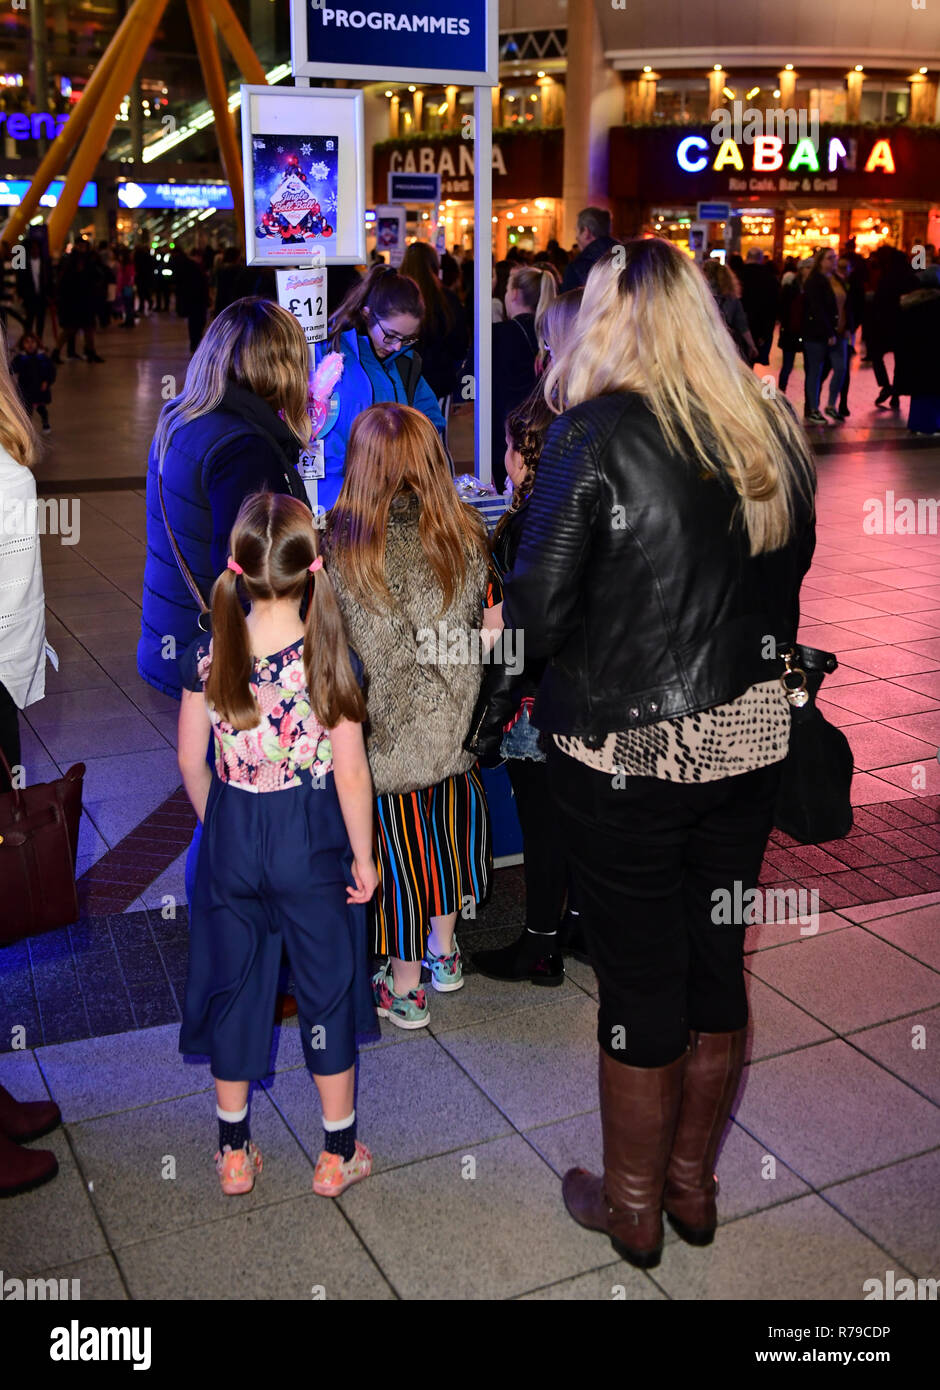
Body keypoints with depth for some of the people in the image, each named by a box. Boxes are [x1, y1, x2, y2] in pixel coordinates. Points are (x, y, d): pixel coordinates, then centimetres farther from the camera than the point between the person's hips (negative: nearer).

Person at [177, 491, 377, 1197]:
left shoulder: (209, 654, -9)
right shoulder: (328, 656, -17)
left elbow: (192, 762, -2)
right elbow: (350, 773, -14)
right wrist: (363, 856, -2)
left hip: (231, 842, 2)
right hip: (312, 845, -2)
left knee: (231, 986, 17)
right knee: (328, 988, 14)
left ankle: (234, 1152, 31)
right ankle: (338, 1153, 27)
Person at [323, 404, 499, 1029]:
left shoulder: (336, 541, -16)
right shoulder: (466, 533, -8)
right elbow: (491, 634, -4)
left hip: (385, 726, -3)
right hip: (456, 722, 3)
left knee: (396, 843, 12)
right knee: (448, 820, 22)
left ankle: (404, 987, 25)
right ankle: (444, 953, 40)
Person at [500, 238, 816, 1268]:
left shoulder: (595, 433, -15)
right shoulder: (774, 432, 2)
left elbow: (537, 613, -16)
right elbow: (787, 590, 11)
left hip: (625, 754, -5)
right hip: (750, 743, 5)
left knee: (640, 985, 9)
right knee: (717, 965, 17)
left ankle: (632, 1207, 29)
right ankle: (693, 1185, 37)